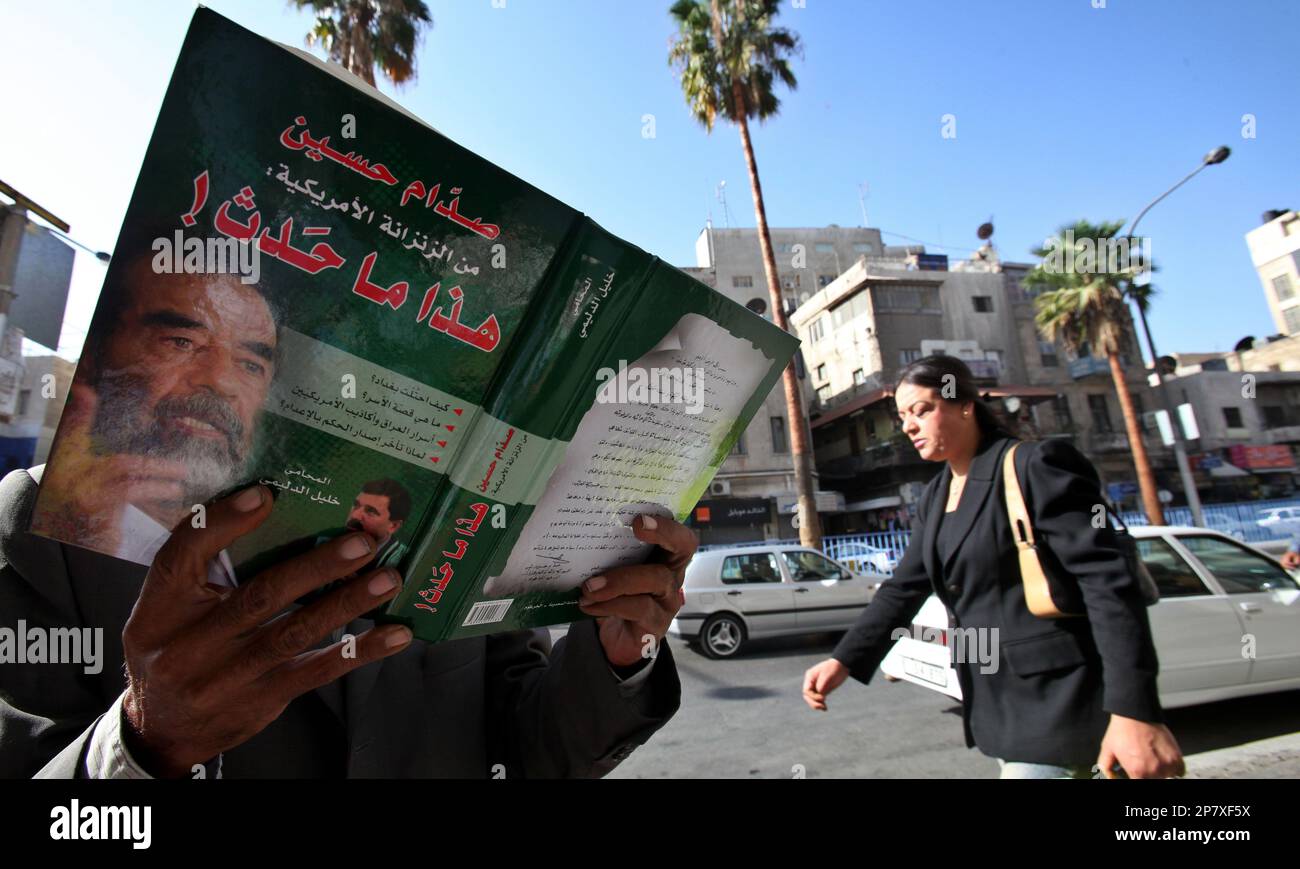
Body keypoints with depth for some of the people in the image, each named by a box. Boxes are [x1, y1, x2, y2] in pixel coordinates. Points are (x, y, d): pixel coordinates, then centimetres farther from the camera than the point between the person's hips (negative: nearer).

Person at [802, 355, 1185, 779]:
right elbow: (903, 587, 7)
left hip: (1054, 697, -7)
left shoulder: (1035, 466, -13)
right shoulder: (936, 495, 9)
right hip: (997, 699, 7)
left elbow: (1108, 582, -18)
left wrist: (1134, 710, -24)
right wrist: (843, 660, -2)